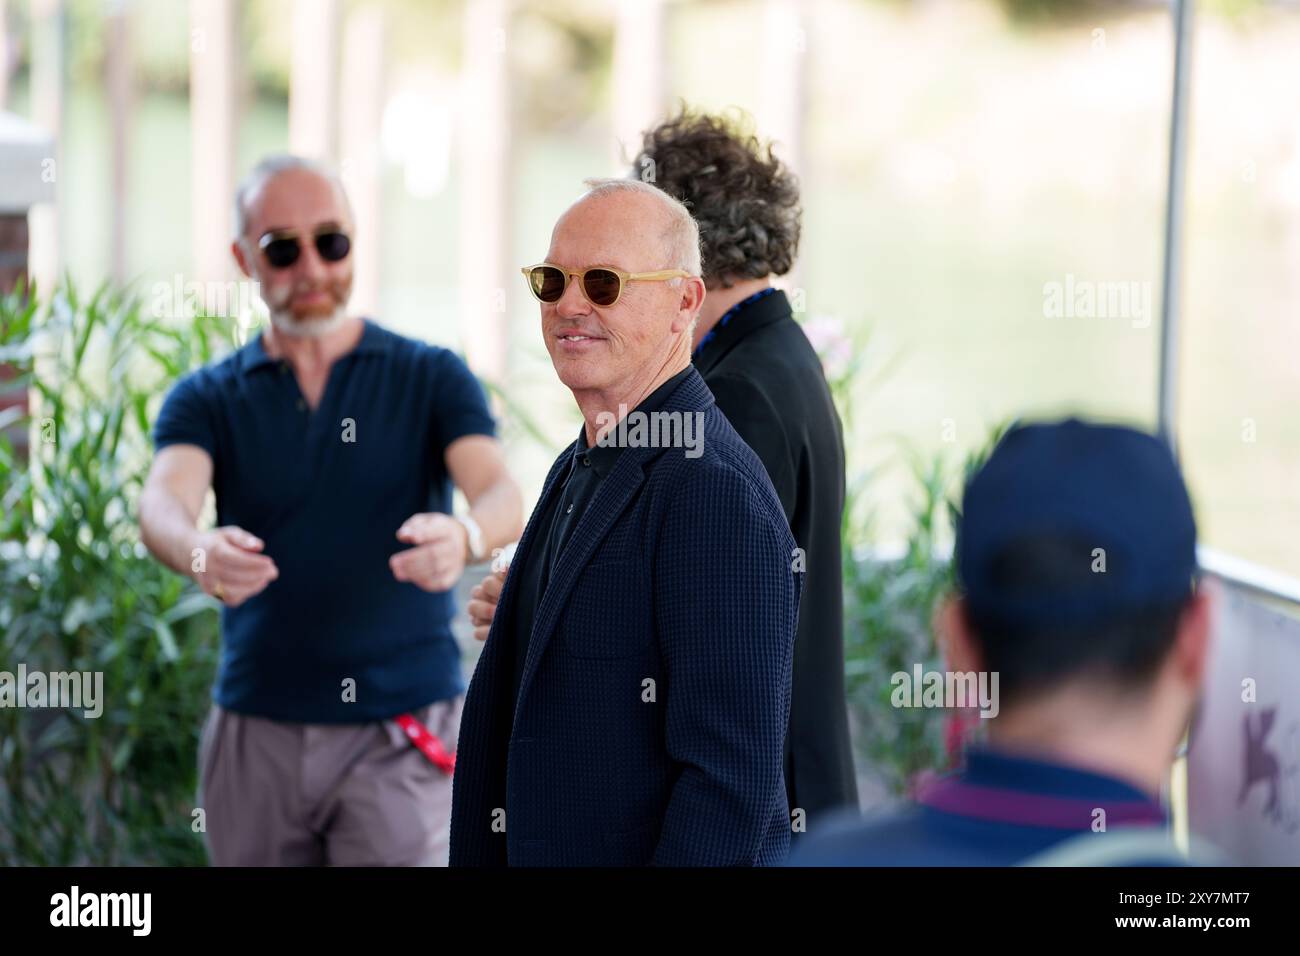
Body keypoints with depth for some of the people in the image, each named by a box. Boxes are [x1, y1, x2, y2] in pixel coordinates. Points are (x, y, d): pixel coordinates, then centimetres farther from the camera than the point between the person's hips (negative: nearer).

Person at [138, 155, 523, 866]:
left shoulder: (433, 379, 2)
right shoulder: (207, 399, 6)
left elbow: (501, 496, -13)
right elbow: (163, 503, -14)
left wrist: (463, 535, -38)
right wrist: (199, 552, -38)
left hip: (400, 732, -2)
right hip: (255, 730, 2)